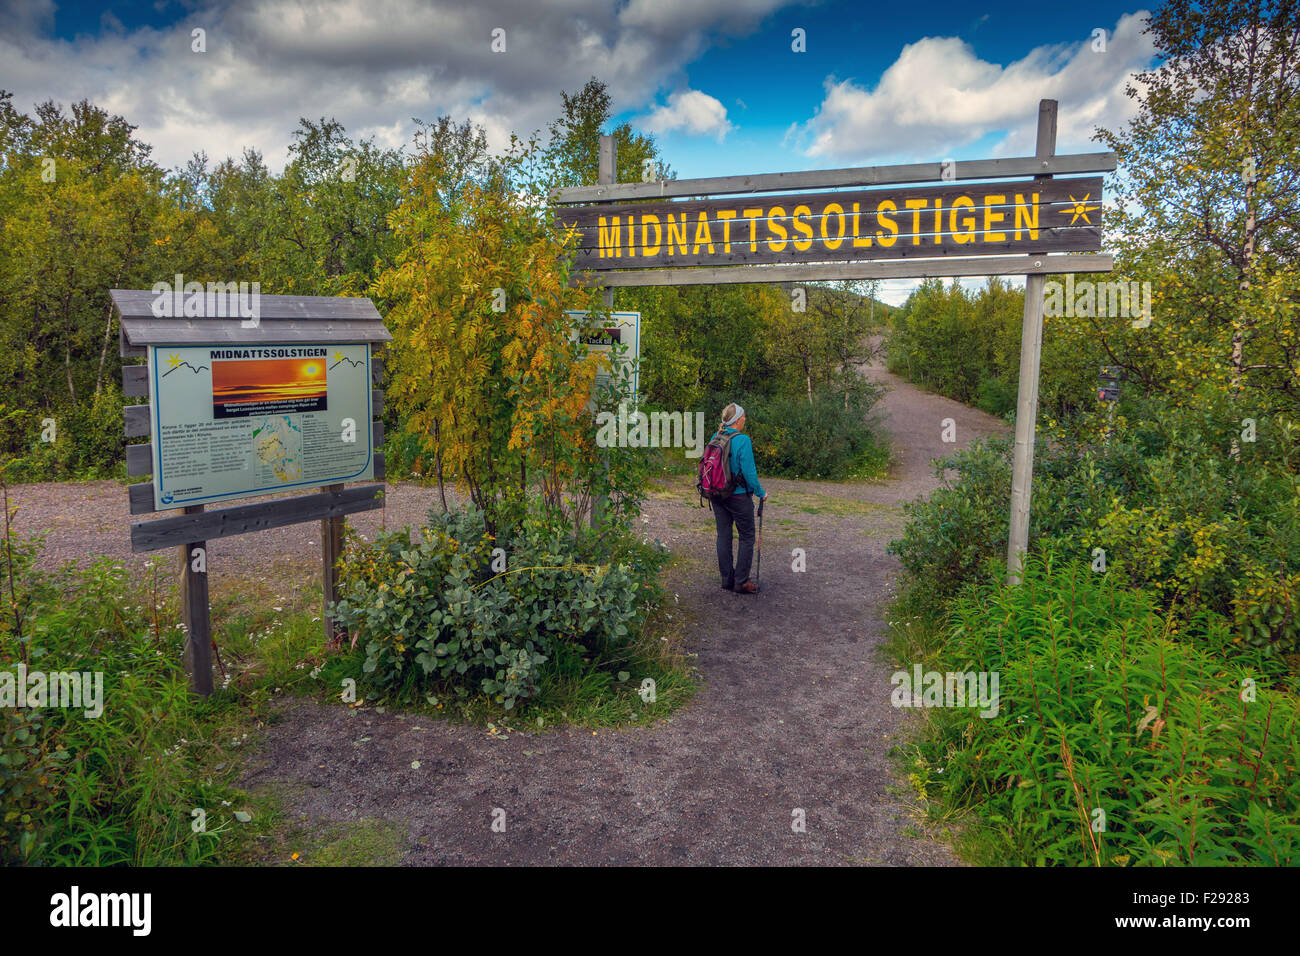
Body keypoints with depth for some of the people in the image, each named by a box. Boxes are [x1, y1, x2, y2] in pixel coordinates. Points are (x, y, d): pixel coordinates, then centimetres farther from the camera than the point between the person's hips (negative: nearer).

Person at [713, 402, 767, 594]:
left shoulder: (715, 438, 2)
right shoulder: (742, 440, -18)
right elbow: (749, 472, -17)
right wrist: (761, 493, -4)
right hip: (739, 496, -6)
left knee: (723, 536, 13)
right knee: (747, 538, 6)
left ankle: (727, 579, 20)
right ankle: (741, 582, 7)